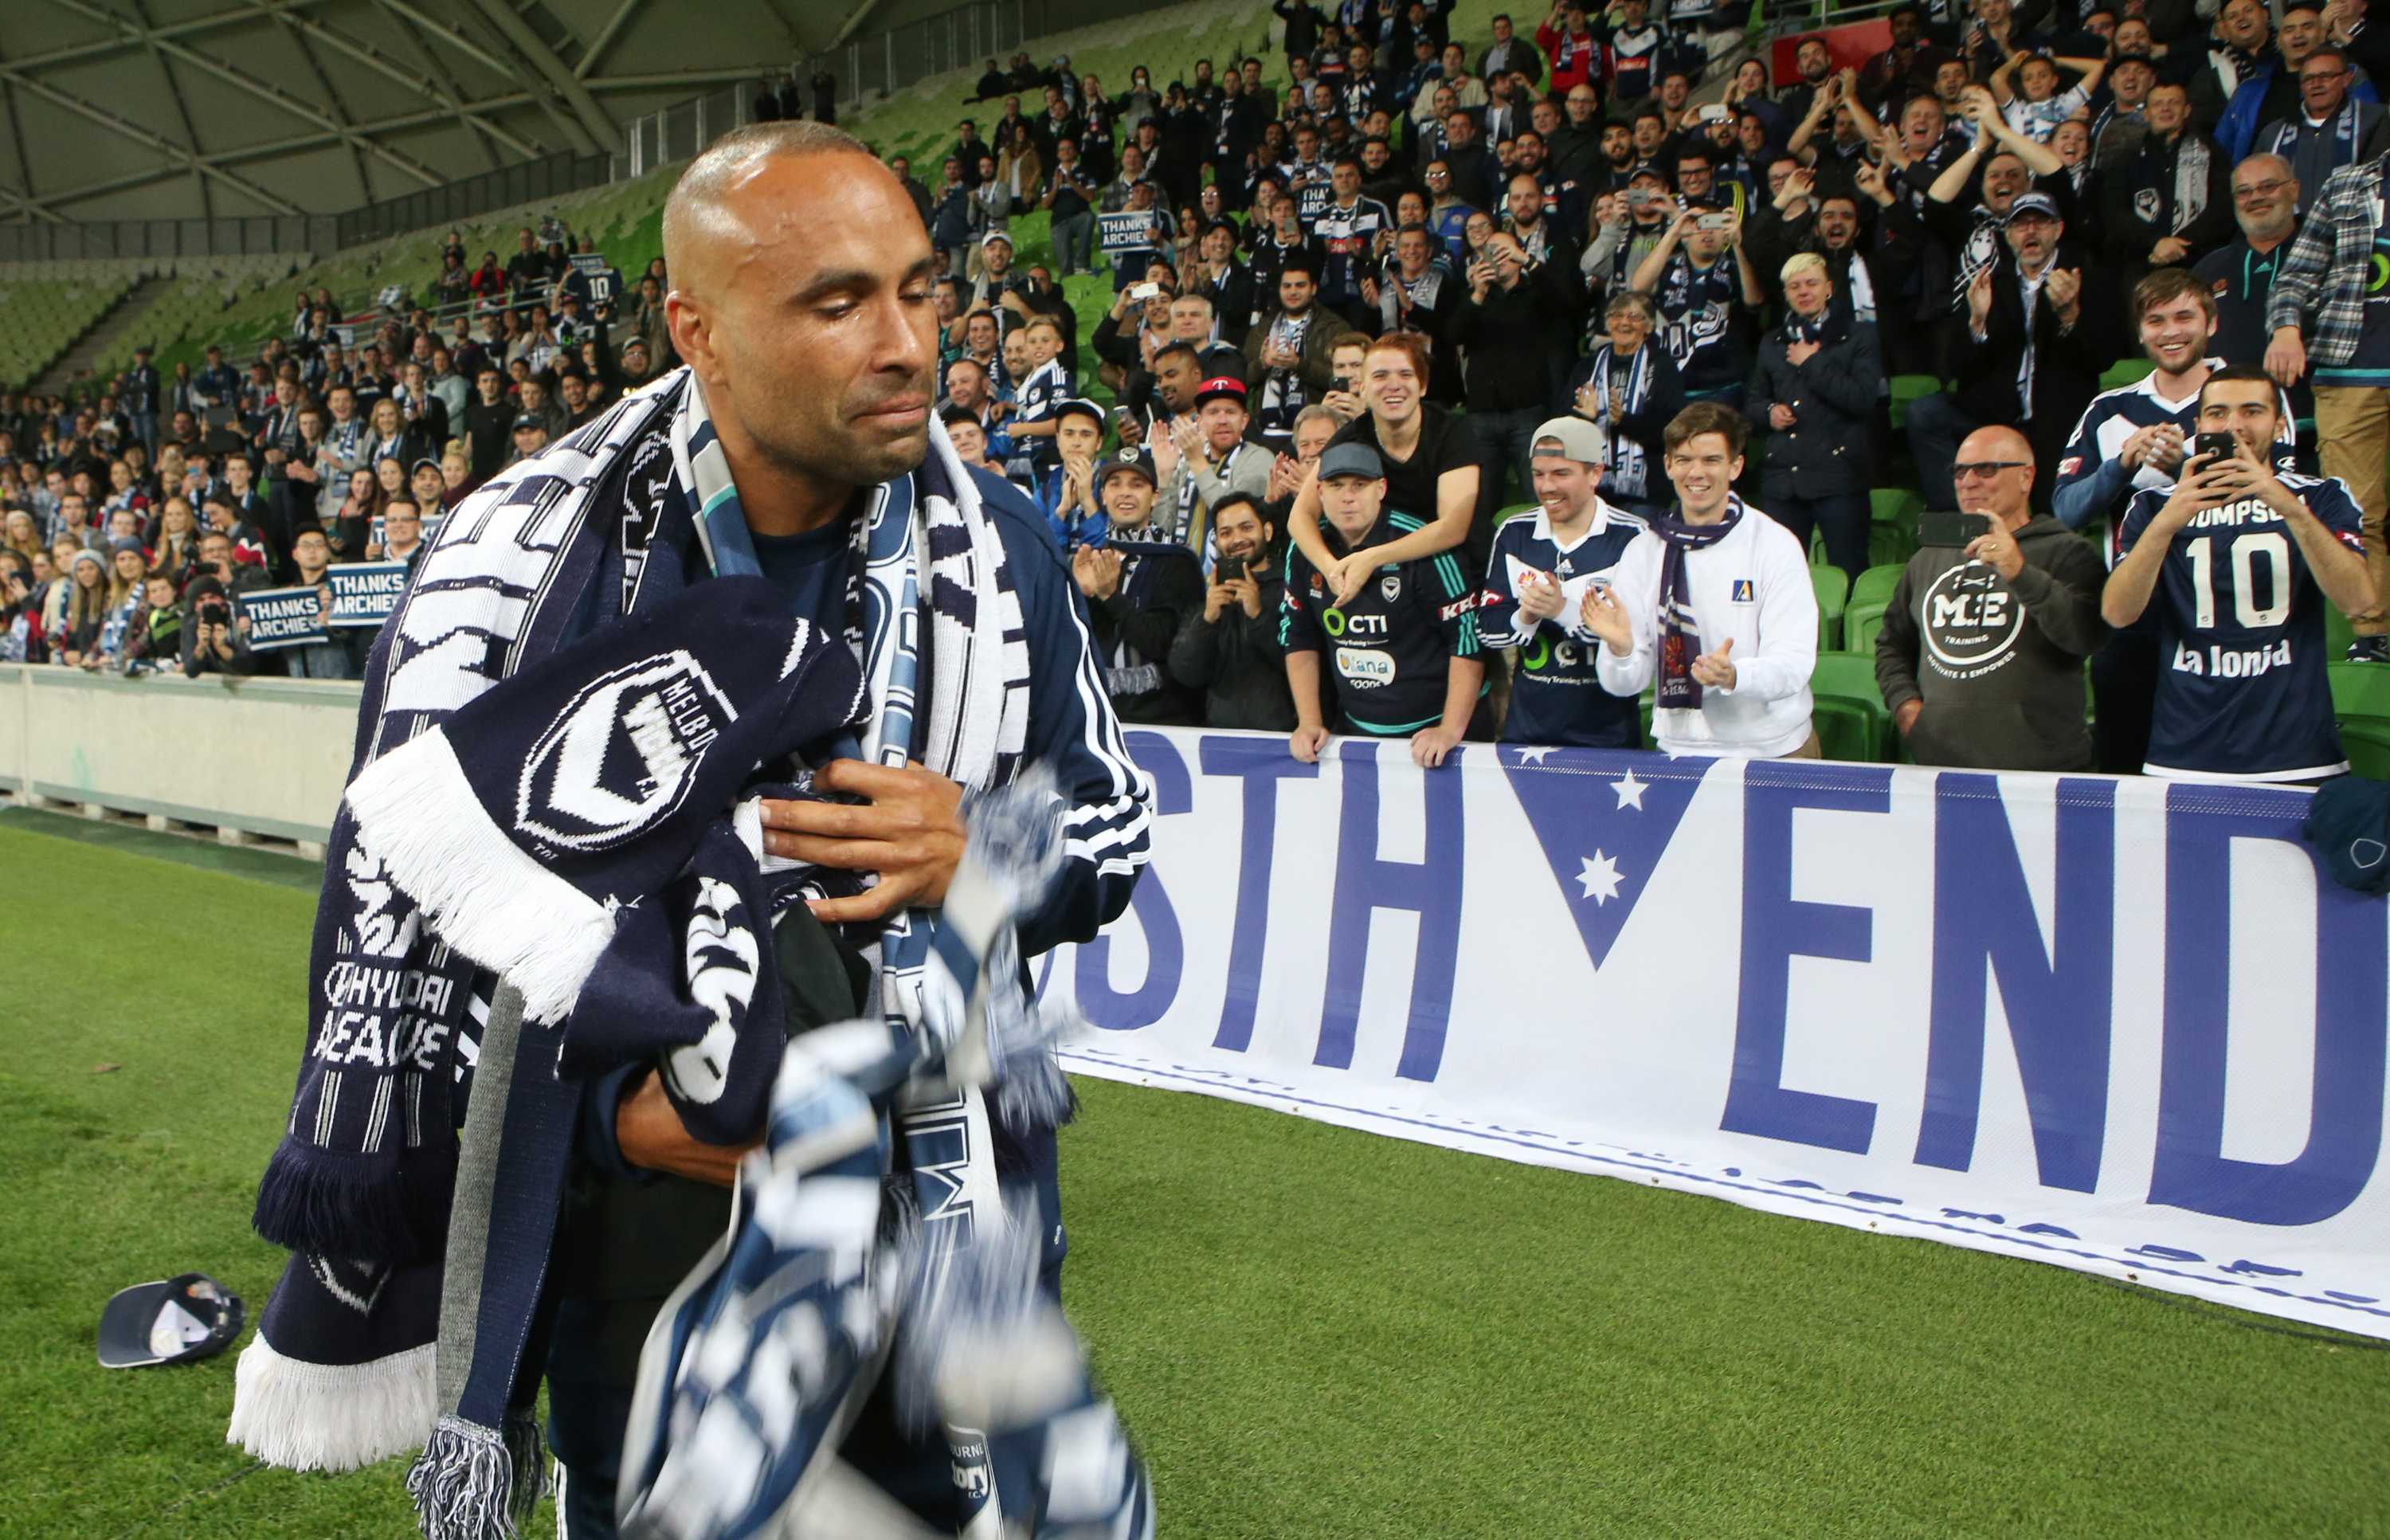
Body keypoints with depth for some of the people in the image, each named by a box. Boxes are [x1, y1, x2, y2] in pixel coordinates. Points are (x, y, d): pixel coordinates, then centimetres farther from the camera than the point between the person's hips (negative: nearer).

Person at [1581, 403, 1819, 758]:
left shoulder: (1776, 545, -2)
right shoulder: (1644, 551, 4)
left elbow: (1794, 665, -11)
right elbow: (1626, 685, -1)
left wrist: (1733, 676, -31)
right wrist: (1620, 647, -22)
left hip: (1773, 752, -1)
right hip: (1679, 748, 1)